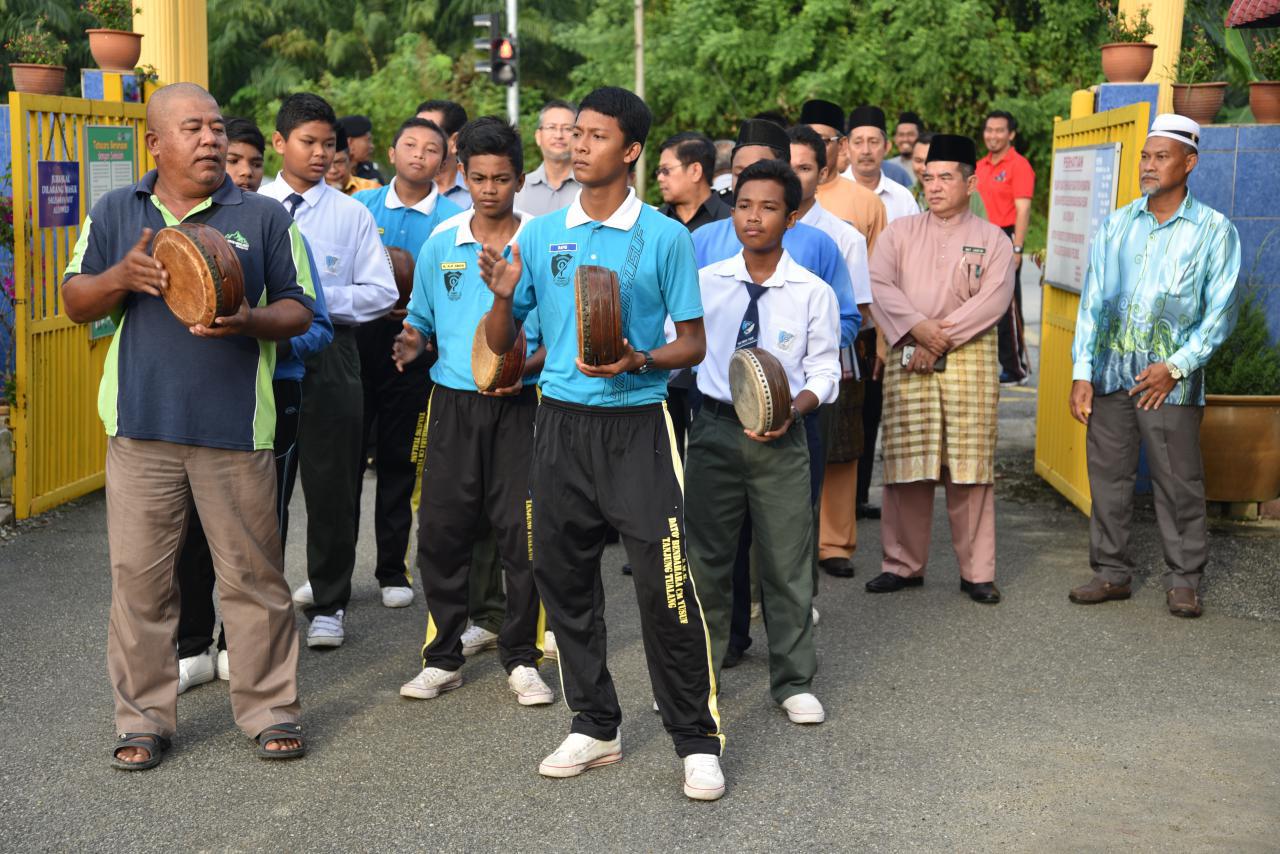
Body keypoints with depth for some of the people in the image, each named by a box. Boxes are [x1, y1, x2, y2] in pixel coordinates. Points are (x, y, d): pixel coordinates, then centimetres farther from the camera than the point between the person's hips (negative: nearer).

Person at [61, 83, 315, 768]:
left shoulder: (264, 217, 7)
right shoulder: (114, 213, 11)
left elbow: (298, 309, 6)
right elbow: (74, 301, 11)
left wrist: (250, 321, -15)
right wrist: (121, 277, -9)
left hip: (236, 428, -1)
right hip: (141, 428, 1)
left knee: (253, 574, 4)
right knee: (139, 576, 5)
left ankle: (269, 709, 16)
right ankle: (143, 717, 17)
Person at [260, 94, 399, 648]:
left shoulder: (351, 214, 4)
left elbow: (381, 292, -2)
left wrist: (317, 301, -13)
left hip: (329, 357, -1)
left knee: (332, 486, 5)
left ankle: (328, 604, 19)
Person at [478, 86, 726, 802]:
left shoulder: (664, 237, -1)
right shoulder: (540, 235, 9)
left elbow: (693, 344, 2)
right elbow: (502, 343, 12)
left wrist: (638, 361, -17)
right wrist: (503, 295, -9)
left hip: (635, 421, -4)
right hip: (562, 421, 4)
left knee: (666, 582, -8)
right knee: (565, 578, 9)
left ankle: (698, 741, 3)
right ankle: (595, 726, 24)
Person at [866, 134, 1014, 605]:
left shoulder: (992, 239, 8)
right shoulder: (900, 232, 12)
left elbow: (993, 299, -6)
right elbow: (878, 283, -2)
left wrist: (942, 338, -14)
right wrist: (917, 328, -16)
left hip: (969, 360, -1)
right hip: (907, 362, 1)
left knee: (970, 469, -1)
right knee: (907, 468, 2)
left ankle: (977, 571, 6)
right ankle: (904, 564, 13)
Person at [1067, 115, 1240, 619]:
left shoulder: (1214, 230, 0)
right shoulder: (1115, 227, 9)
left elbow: (1222, 309, -2)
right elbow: (1092, 301, 8)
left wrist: (1175, 367, -11)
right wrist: (1081, 374, 1)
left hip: (1171, 380, -3)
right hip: (1110, 374, 3)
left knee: (1179, 484, 1)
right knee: (1108, 478, 7)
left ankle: (1183, 581, 13)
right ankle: (1111, 572, 19)